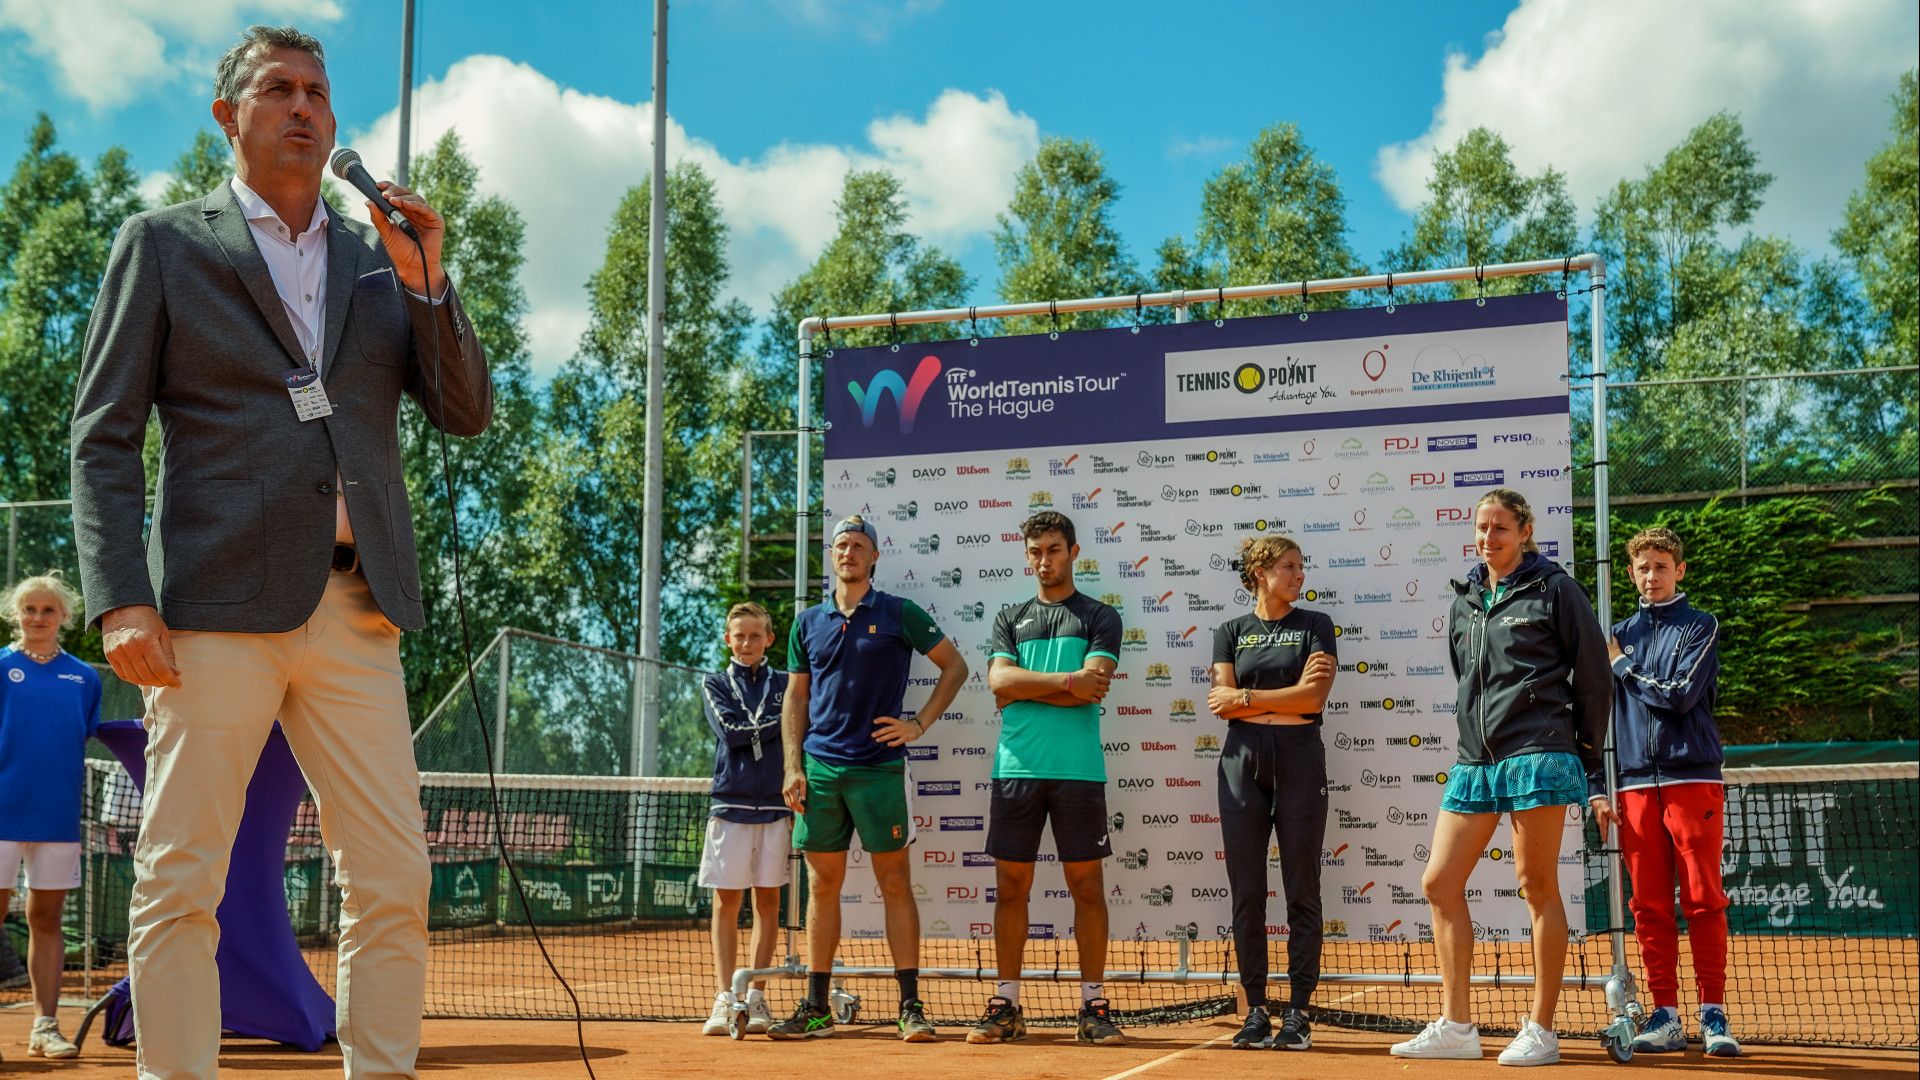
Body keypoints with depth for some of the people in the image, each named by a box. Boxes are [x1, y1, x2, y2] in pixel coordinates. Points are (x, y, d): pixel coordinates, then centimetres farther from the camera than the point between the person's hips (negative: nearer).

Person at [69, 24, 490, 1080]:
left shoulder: (381, 257, 18)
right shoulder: (163, 243, 8)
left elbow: (466, 414, 12)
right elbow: (102, 439, 2)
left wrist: (425, 285, -1)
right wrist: (120, 598, -10)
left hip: (356, 608, 4)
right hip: (218, 603, -3)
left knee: (394, 879, 2)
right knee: (178, 882, -2)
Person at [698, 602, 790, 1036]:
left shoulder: (786, 684, 11)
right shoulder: (715, 684, 9)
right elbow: (730, 731, -8)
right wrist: (780, 723, -8)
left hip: (775, 804, 1)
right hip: (730, 802, -1)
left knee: (768, 899, 3)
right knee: (727, 902, -2)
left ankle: (757, 997, 8)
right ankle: (725, 999, 0)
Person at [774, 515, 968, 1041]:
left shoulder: (899, 613, 1)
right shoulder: (808, 623, 11)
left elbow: (955, 665, 6)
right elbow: (795, 700, 14)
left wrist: (918, 724, -3)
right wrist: (794, 768, 4)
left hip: (880, 767, -3)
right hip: (820, 770, 3)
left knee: (895, 883, -2)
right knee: (822, 885, 7)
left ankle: (911, 1007, 0)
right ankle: (816, 1008, 13)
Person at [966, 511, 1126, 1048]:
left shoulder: (1100, 617, 7)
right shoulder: (1009, 618, 15)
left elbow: (1093, 687, -9)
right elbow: (999, 681, -2)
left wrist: (1025, 690, -6)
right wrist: (1066, 682, -10)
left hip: (1078, 769, -2)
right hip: (1016, 767, 2)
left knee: (1086, 884, 1)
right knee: (1011, 885, 4)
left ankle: (1093, 1007, 7)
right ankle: (1006, 1005, 12)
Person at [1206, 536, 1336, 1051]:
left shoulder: (1315, 625, 7)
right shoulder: (1230, 632, 12)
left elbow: (1314, 699, -6)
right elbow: (1223, 703, -1)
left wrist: (1245, 698, -4)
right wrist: (1289, 693, -7)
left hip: (1300, 763, -2)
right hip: (1243, 763, 2)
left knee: (1302, 892, -1)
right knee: (1246, 893, 1)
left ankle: (1298, 1014, 4)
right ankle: (1255, 1012, 8)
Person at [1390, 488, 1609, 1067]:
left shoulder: (1554, 589, 0)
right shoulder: (1464, 602, 17)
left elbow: (1593, 675, 1)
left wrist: (1586, 752, 2)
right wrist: (1480, 738, 17)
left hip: (1537, 757, -7)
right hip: (1474, 761, 7)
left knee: (1537, 886, -3)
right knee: (1439, 882, 2)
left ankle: (1541, 1031, 5)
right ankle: (1456, 1027, 8)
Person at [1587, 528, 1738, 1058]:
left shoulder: (1700, 626, 4)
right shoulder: (1619, 635, 15)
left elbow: (1680, 696, -10)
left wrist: (1623, 667, 1)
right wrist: (1596, 787, 9)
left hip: (1693, 779, -3)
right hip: (1636, 785, 3)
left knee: (1704, 901, -4)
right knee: (1649, 906, 2)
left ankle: (1713, 1014, 1)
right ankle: (1665, 1016, 7)